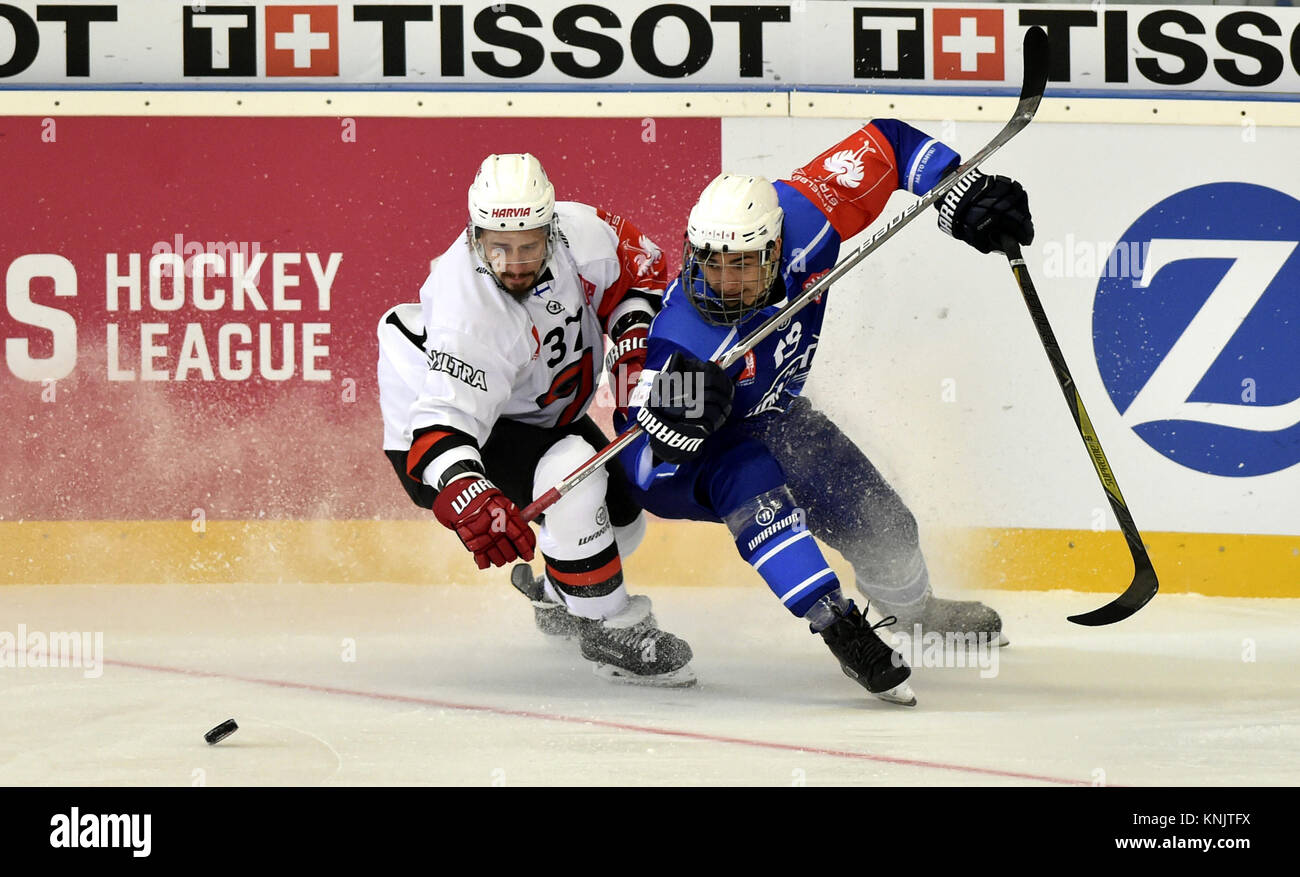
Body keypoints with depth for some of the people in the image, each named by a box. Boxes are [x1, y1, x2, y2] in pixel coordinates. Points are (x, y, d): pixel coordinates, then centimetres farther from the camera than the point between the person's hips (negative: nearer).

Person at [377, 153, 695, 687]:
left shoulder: (577, 232, -22)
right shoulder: (471, 313, -40)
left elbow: (638, 264, 0)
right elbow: (444, 421, -48)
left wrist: (634, 341, -12)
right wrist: (466, 497, -65)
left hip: (535, 412, 8)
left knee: (623, 514, 15)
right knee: (573, 475, -31)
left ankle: (556, 598, 47)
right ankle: (610, 633, -15)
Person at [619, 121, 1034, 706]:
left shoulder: (801, 218, -30)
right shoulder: (685, 341, -42)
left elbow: (887, 143, -18)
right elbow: (645, 471, -40)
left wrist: (965, 199, -26)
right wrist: (673, 422, -60)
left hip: (769, 416, 5)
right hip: (686, 457, -5)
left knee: (883, 527, 7)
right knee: (750, 480, -37)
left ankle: (913, 610, 41)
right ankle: (839, 628, -30)